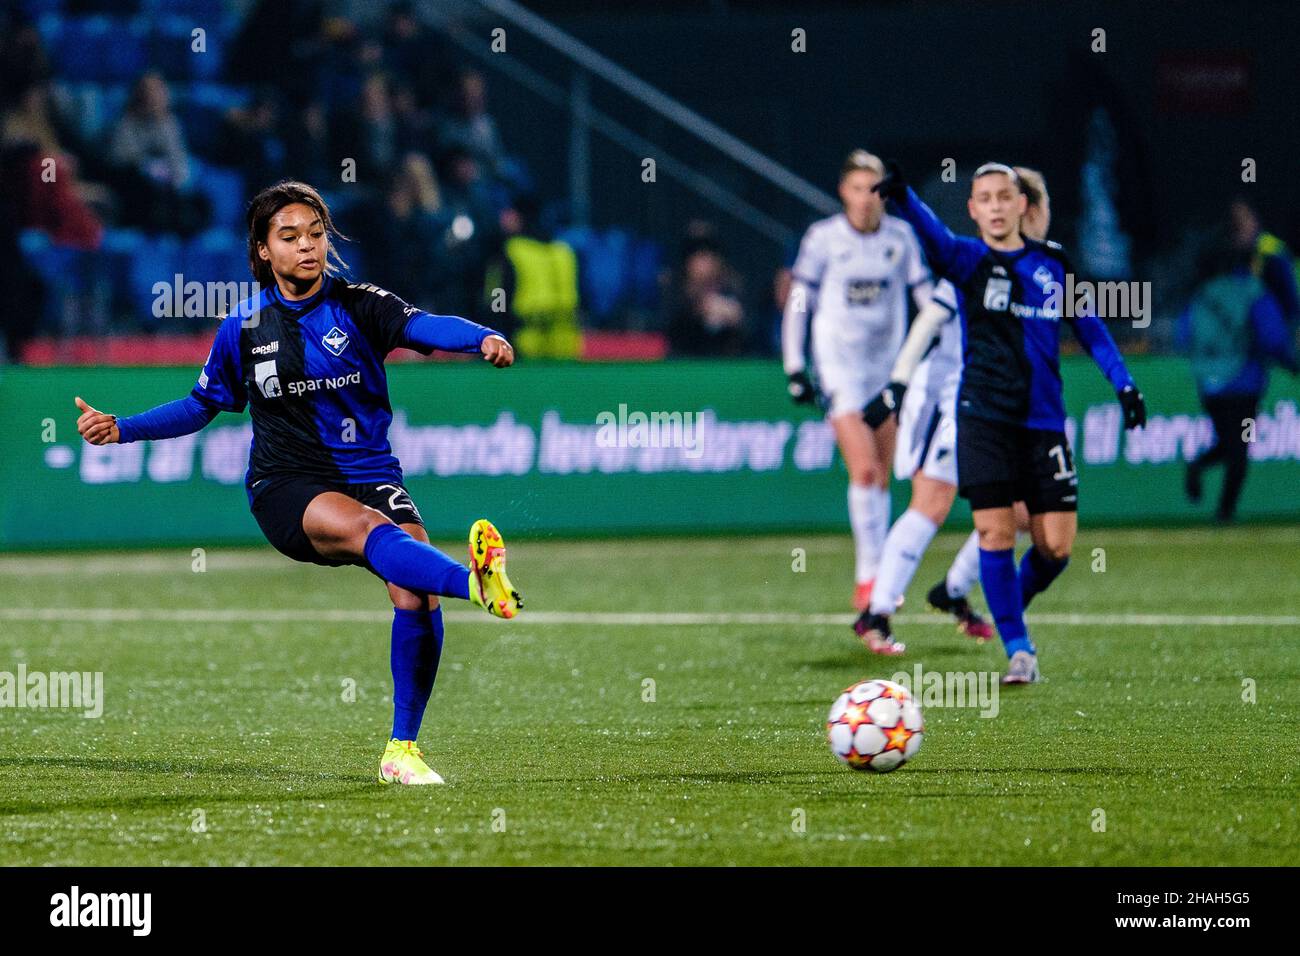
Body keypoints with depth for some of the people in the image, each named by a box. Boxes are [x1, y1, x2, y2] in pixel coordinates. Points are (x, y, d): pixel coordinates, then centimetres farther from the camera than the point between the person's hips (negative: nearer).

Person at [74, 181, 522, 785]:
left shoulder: (360, 307, 2)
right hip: (287, 487, -1)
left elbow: (424, 326, -17)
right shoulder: (245, 328, 7)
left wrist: (483, 338, -38)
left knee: (415, 594, -20)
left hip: (370, 477, 1)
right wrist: (120, 429, 10)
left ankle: (401, 750, -5)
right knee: (373, 532, -34)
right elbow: (203, 404, 21)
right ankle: (477, 583, -63)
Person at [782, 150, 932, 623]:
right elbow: (799, 301, 1)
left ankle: (878, 582, 14)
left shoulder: (900, 236, 1)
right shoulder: (823, 238, -4)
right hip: (838, 365, -3)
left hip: (888, 365, 3)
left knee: (881, 478, 5)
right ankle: (867, 576, -12)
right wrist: (794, 368, -2)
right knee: (864, 471, -16)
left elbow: (927, 297, 8)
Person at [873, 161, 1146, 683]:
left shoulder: (1051, 262, 9)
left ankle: (1012, 603, 28)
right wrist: (903, 199, -44)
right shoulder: (968, 260, -1)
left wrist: (1123, 382, 11)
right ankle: (1019, 650, 3)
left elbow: (1088, 325, 19)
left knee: (1056, 546, -2)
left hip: (1044, 420, 3)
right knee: (996, 534, -8)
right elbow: (934, 236, -23)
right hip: (984, 419, -2)